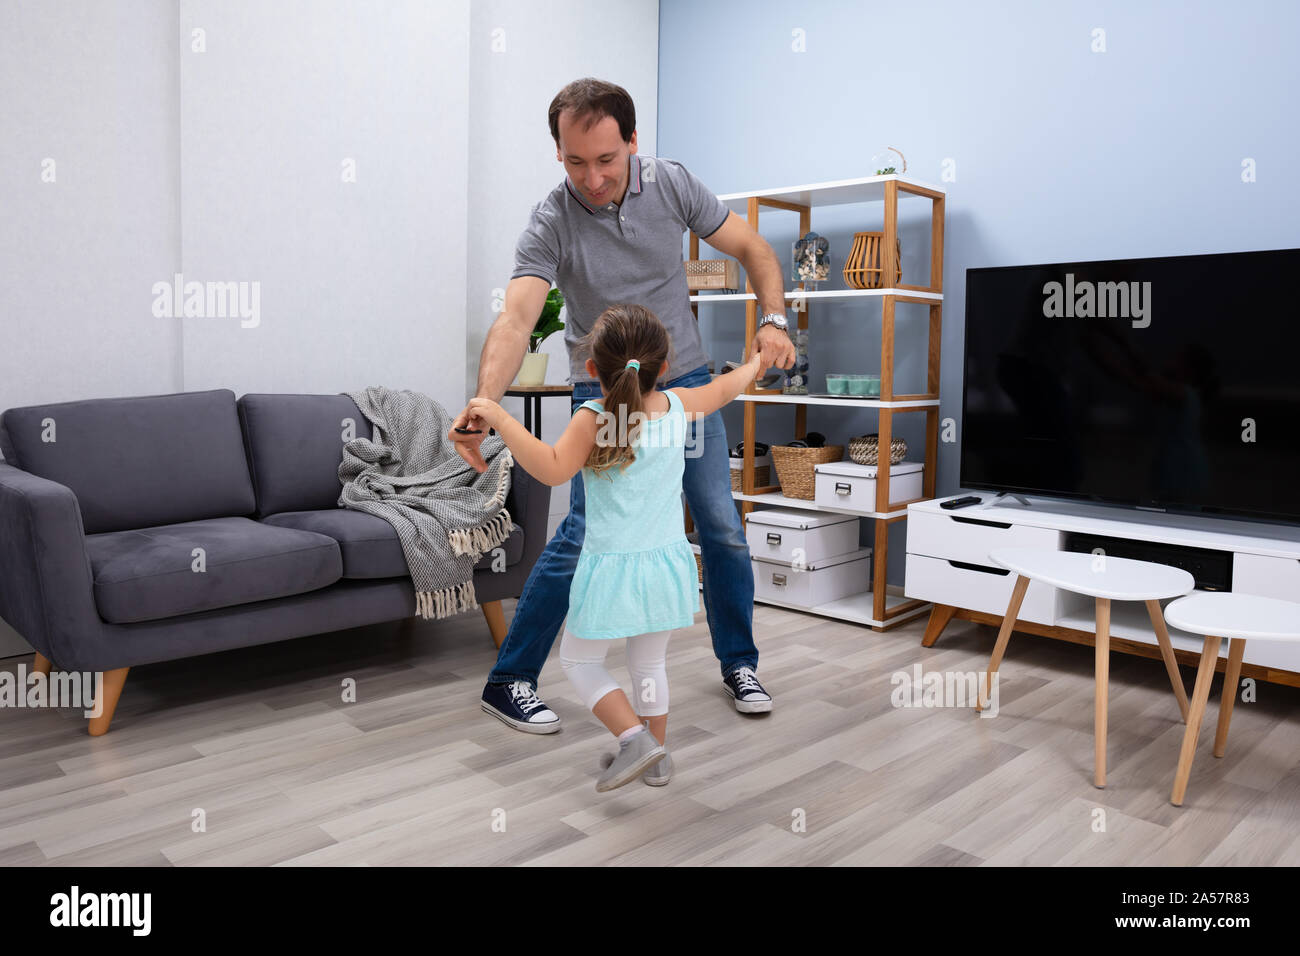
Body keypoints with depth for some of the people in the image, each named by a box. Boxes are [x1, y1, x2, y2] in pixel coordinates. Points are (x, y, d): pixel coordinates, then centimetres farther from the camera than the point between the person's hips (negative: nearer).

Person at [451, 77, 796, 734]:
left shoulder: (672, 184, -9)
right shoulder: (551, 224, -19)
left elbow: (751, 249, 0)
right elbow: (516, 318, -33)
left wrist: (773, 321, -17)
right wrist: (483, 402, -51)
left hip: (686, 381, 3)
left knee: (723, 529, 3)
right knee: (585, 534, -12)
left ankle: (738, 663, 24)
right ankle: (509, 680, 5)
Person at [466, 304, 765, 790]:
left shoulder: (592, 418, -18)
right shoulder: (677, 405, -4)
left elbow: (553, 469, -31)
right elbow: (726, 388, 14)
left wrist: (499, 417, -26)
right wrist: (754, 362, 34)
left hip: (612, 569, -5)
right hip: (667, 563, 5)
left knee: (578, 660, 16)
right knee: (650, 662, 23)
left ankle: (635, 738, 4)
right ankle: (657, 757, 35)